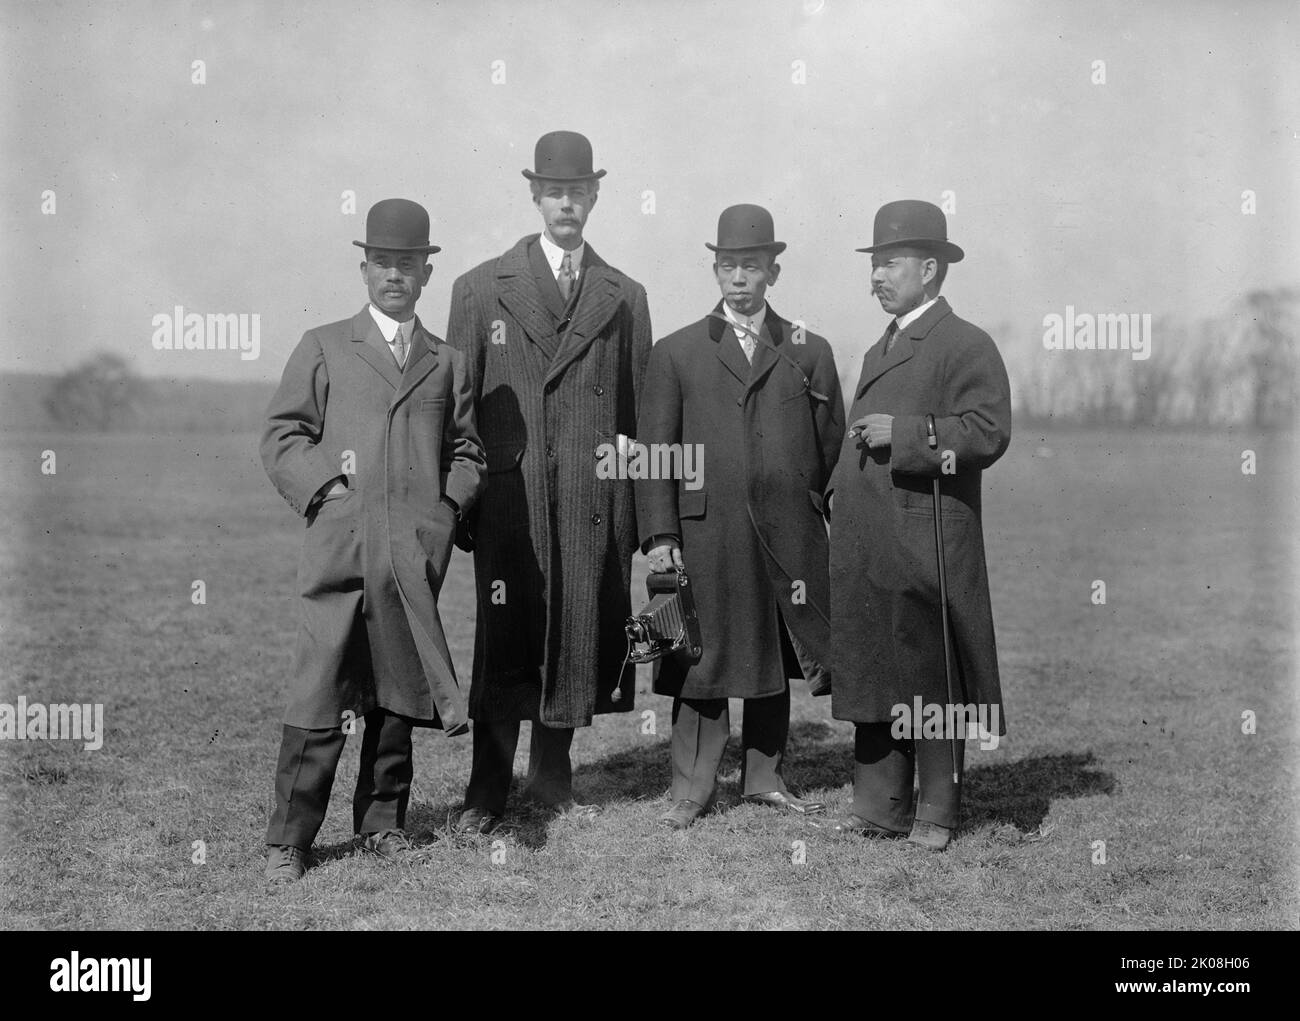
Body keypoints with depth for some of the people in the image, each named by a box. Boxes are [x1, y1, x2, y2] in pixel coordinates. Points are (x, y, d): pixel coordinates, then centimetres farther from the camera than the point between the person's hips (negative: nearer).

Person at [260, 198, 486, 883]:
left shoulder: (448, 363, 19)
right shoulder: (323, 348, 11)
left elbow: (467, 452, 20)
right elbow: (281, 437, 6)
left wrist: (447, 507, 2)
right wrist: (328, 491, -7)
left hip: (416, 557, 3)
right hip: (339, 550, -3)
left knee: (398, 694, 9)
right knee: (318, 699, -5)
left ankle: (382, 822, 22)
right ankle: (288, 841, 3)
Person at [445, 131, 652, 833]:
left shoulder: (624, 297, 13)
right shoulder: (481, 289, 8)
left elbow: (638, 412, 11)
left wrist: (641, 511, 4)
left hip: (594, 503, 2)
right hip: (509, 496, -2)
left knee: (578, 638, 5)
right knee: (504, 640, -2)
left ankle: (552, 775, 19)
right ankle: (487, 791, 7)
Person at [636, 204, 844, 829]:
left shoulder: (809, 352, 10)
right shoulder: (676, 353, 7)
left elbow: (832, 446, 12)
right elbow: (653, 452, 2)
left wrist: (802, 508, 4)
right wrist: (659, 536, -7)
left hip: (788, 538, 2)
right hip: (704, 536, -1)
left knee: (777, 662, 9)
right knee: (703, 662, 1)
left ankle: (765, 779, 21)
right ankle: (692, 789, 10)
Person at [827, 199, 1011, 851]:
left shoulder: (966, 345, -5)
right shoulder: (879, 351, 22)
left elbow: (989, 432, -17)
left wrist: (904, 432, -19)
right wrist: (839, 496, 15)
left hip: (928, 546, -8)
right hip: (864, 549, 8)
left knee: (930, 681, 0)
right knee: (872, 675, 10)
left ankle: (936, 815, 11)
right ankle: (879, 808, 19)